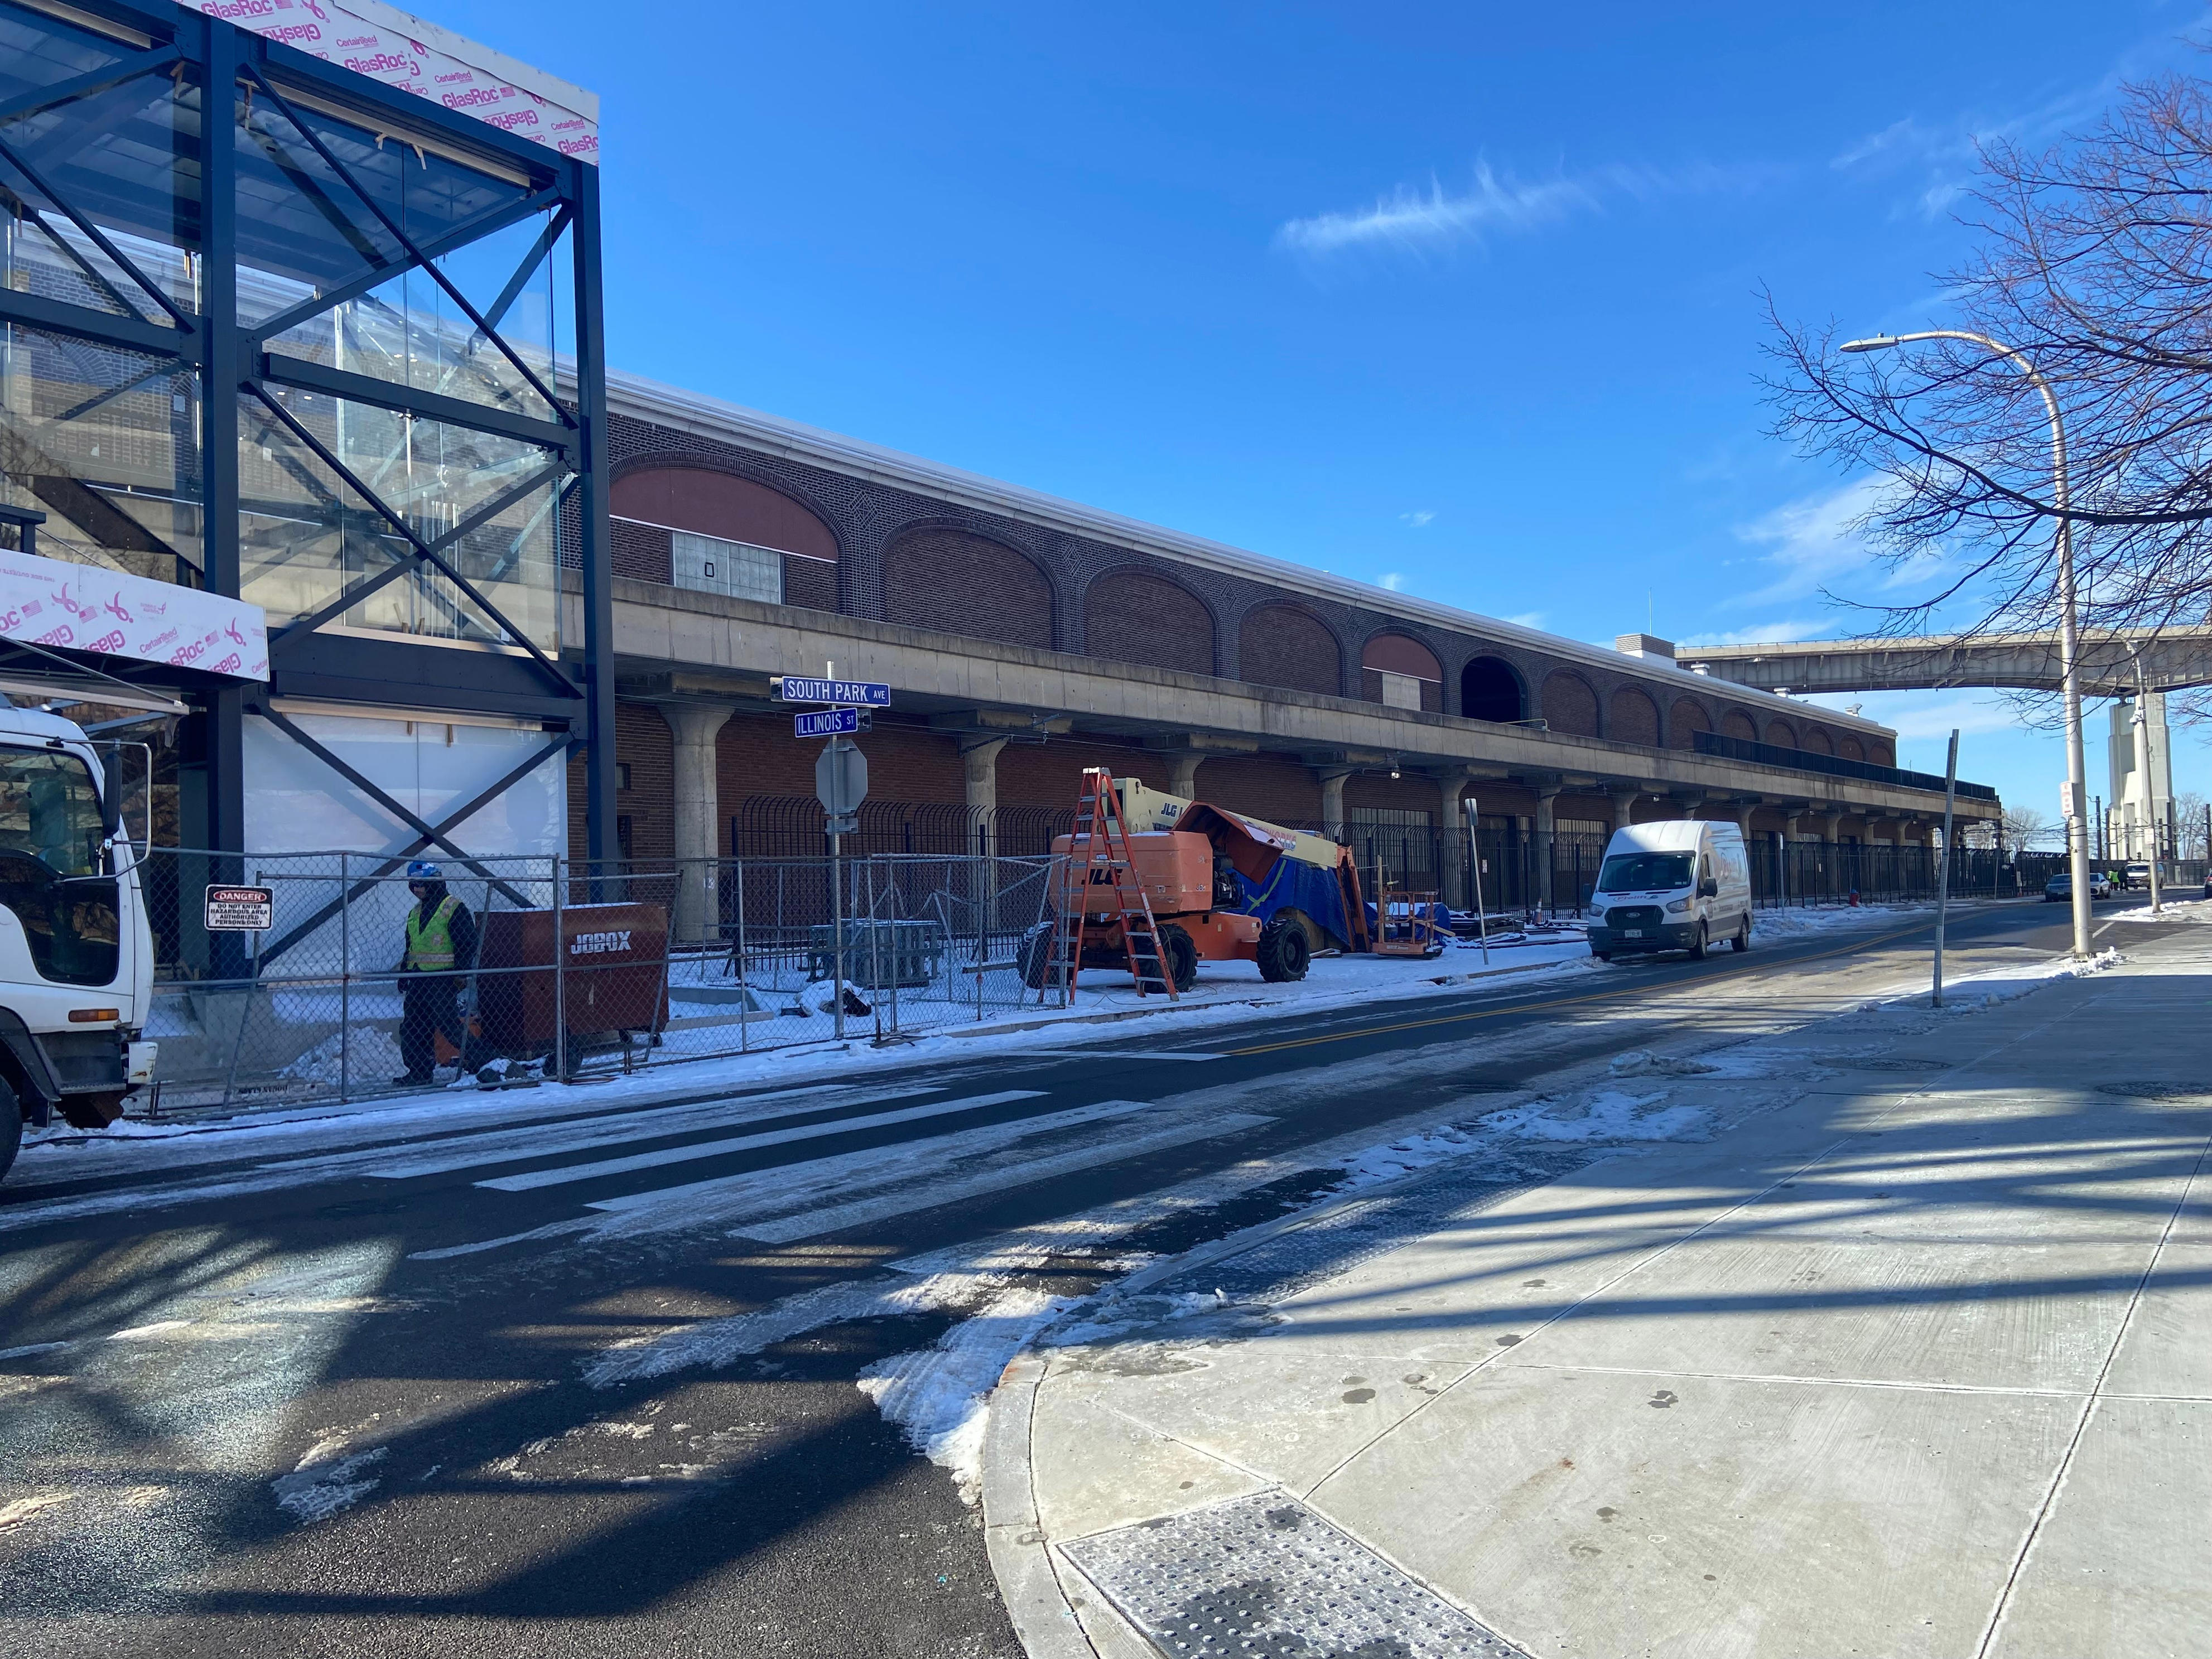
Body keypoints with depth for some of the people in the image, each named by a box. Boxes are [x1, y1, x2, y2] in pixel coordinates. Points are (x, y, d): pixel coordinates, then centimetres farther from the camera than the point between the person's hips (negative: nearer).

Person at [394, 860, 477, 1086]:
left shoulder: (454, 909, -8)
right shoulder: (415, 913, 18)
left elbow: (467, 943, -11)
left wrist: (461, 973, -17)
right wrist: (404, 973, 20)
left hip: (443, 977, -8)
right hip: (418, 978, 8)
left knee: (448, 1021, -12)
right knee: (412, 1024, 7)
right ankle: (419, 1071, 14)